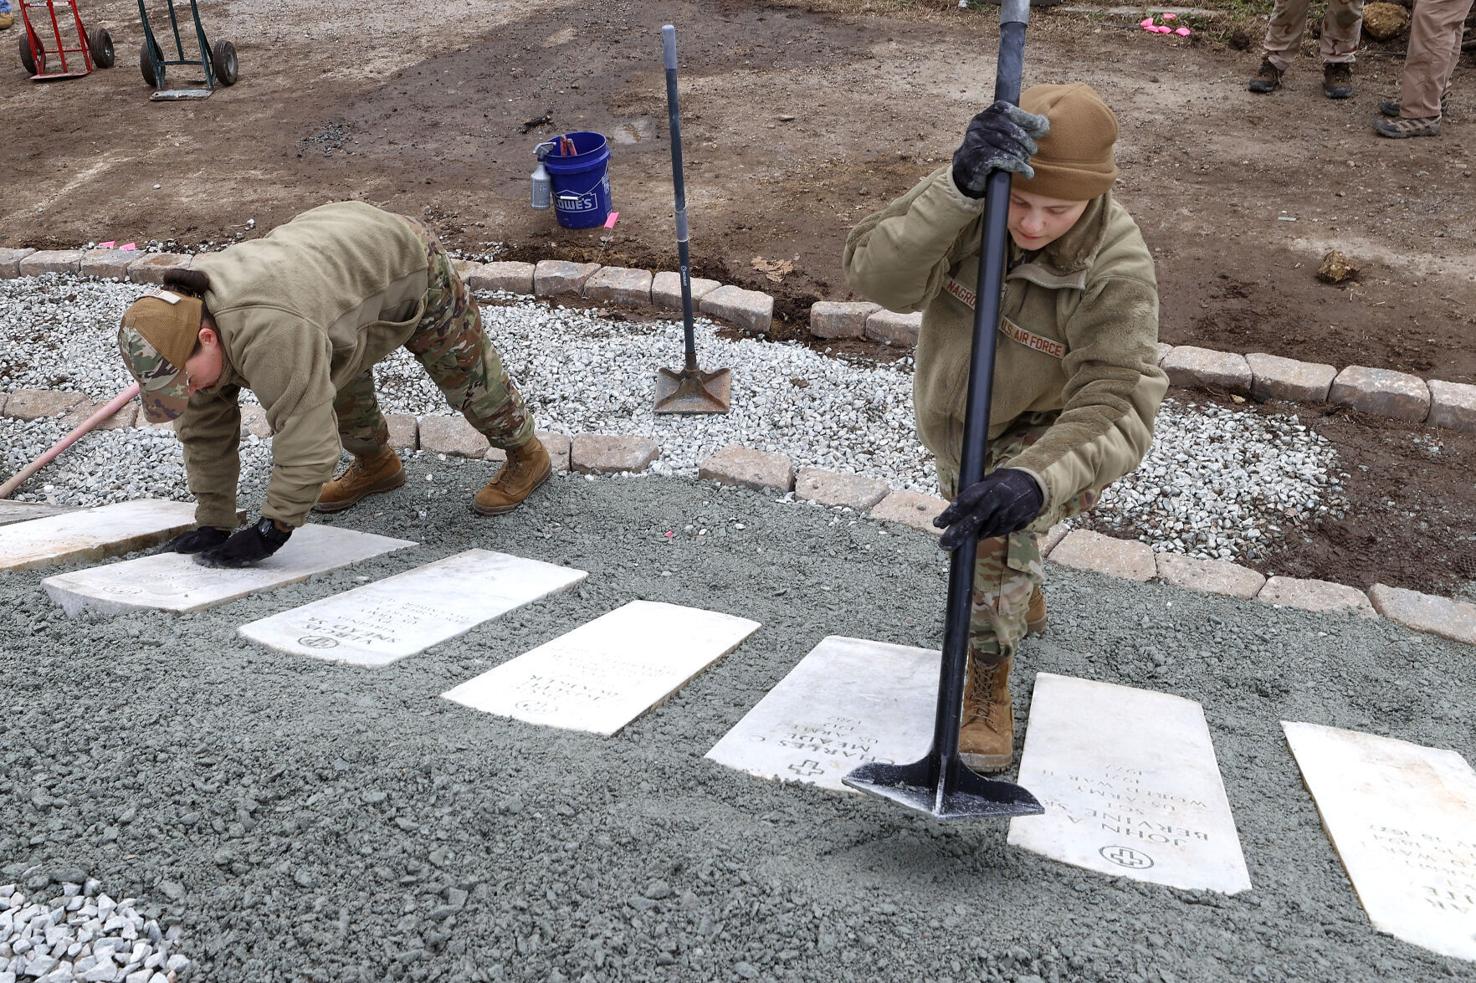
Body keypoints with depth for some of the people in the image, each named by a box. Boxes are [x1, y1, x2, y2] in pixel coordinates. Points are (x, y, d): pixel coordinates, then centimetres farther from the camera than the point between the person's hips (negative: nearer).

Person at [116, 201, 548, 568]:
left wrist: (271, 531, -34)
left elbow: (305, 432, -42)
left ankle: (525, 455, 31)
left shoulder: (269, 329, -45)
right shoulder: (184, 323, -16)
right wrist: (212, 521, -7)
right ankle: (375, 464, 37)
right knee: (337, 376, 11)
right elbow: (205, 428, -7)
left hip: (408, 267, -7)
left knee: (466, 374, 7)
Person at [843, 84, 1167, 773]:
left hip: (1043, 429, -4)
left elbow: (1117, 407, -43)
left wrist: (1036, 477, -61)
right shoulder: (963, 199, -28)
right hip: (951, 418, 4)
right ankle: (1023, 596, 61)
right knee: (971, 506, 26)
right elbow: (874, 276, -43)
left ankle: (988, 686, -5)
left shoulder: (1115, 269, -34)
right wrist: (958, 191, -58)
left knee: (1000, 522, -29)